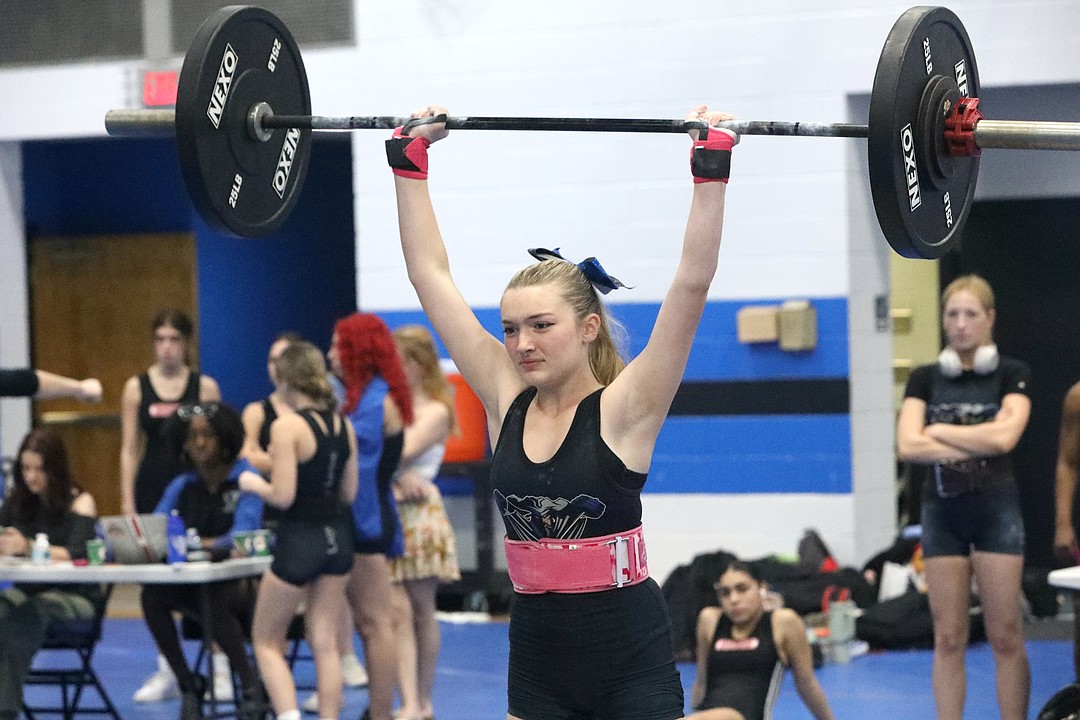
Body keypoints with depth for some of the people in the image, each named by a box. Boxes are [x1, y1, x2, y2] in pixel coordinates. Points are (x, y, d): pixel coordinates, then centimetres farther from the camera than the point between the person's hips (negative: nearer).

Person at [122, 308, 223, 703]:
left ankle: (220, 670, 2)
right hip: (152, 489, 2)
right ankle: (166, 672, 13)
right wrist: (127, 501, -1)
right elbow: (129, 449, 4)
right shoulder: (136, 387, 3)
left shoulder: (205, 387, 1)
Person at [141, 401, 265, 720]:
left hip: (240, 583, -5)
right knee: (152, 594, -25)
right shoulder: (182, 486, 9)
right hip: (194, 582, 5)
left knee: (213, 601, -37)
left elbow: (242, 535, -22)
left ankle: (252, 689, -18)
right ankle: (187, 686, -13)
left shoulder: (245, 479, -7)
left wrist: (210, 544, -42)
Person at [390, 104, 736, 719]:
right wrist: (409, 158, 6)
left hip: (630, 665, -4)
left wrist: (712, 170, -18)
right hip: (537, 659, 4)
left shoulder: (624, 409, -8)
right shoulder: (506, 399, 2)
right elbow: (431, 273, 5)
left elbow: (693, 283, -16)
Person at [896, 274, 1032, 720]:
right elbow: (908, 446, -7)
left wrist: (939, 432, -6)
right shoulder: (925, 379, 7)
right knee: (948, 638, 4)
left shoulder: (1011, 375, 1)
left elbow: (1003, 436, -16)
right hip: (942, 510, 2)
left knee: (1005, 636, -2)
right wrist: (976, 446, -12)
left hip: (996, 510, -2)